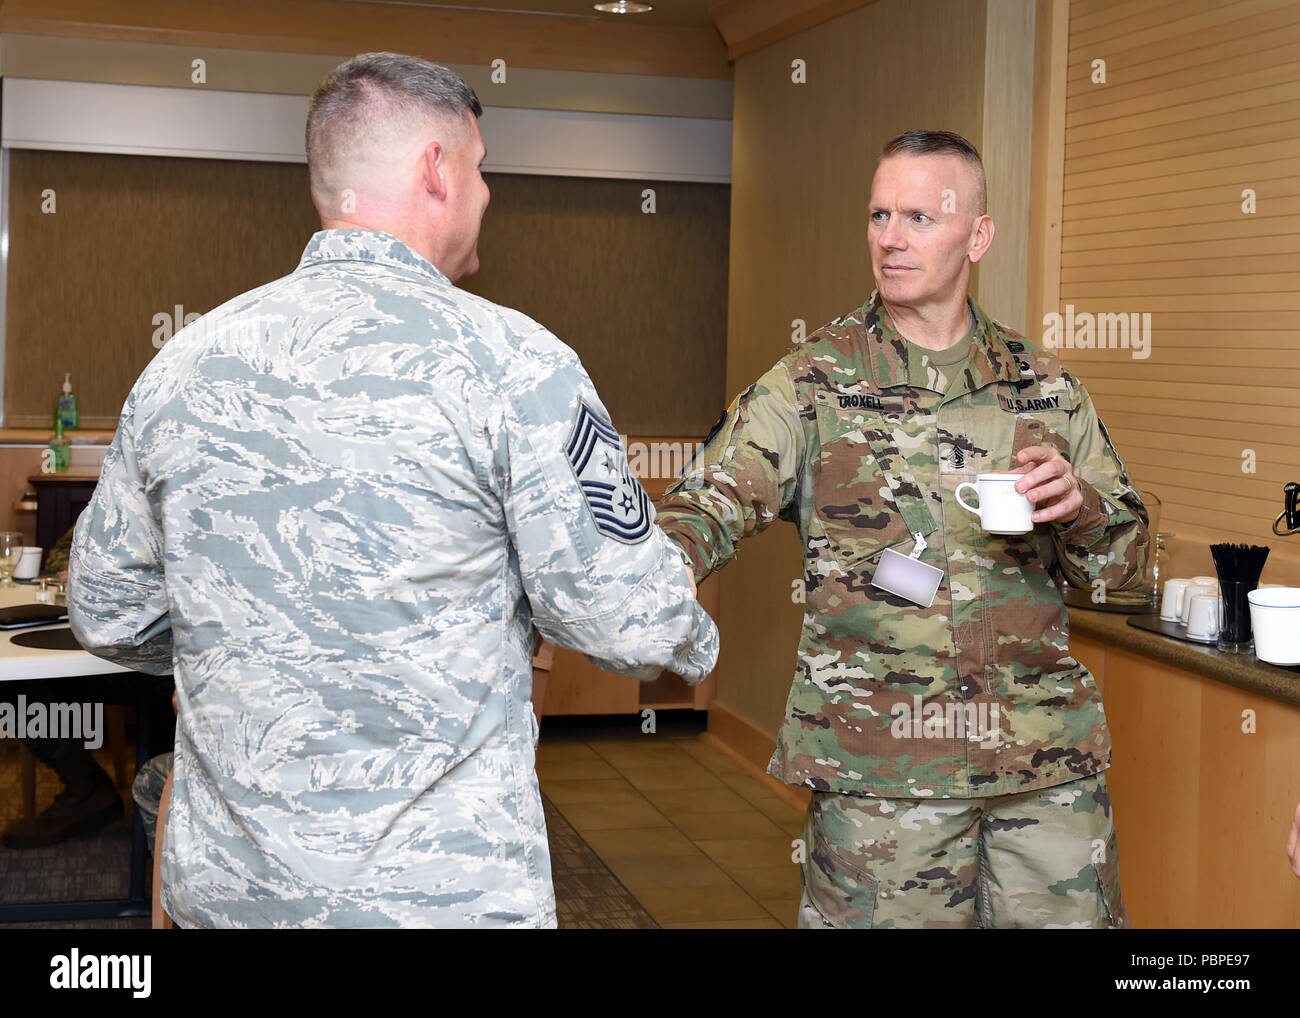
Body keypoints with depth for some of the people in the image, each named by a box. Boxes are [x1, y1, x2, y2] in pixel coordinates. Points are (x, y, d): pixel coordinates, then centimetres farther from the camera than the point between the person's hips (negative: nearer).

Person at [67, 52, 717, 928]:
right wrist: (693, 647, 10)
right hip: (440, 887, -5)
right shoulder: (510, 362, -13)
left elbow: (109, 615, 11)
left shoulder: (181, 365, 3)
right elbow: (627, 617, -12)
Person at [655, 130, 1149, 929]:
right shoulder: (813, 383, -1)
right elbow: (709, 505, -12)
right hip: (880, 764, -3)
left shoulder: (1045, 387, 8)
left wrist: (1077, 505, -10)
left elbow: (1123, 562, 12)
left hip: (1049, 753, 3)